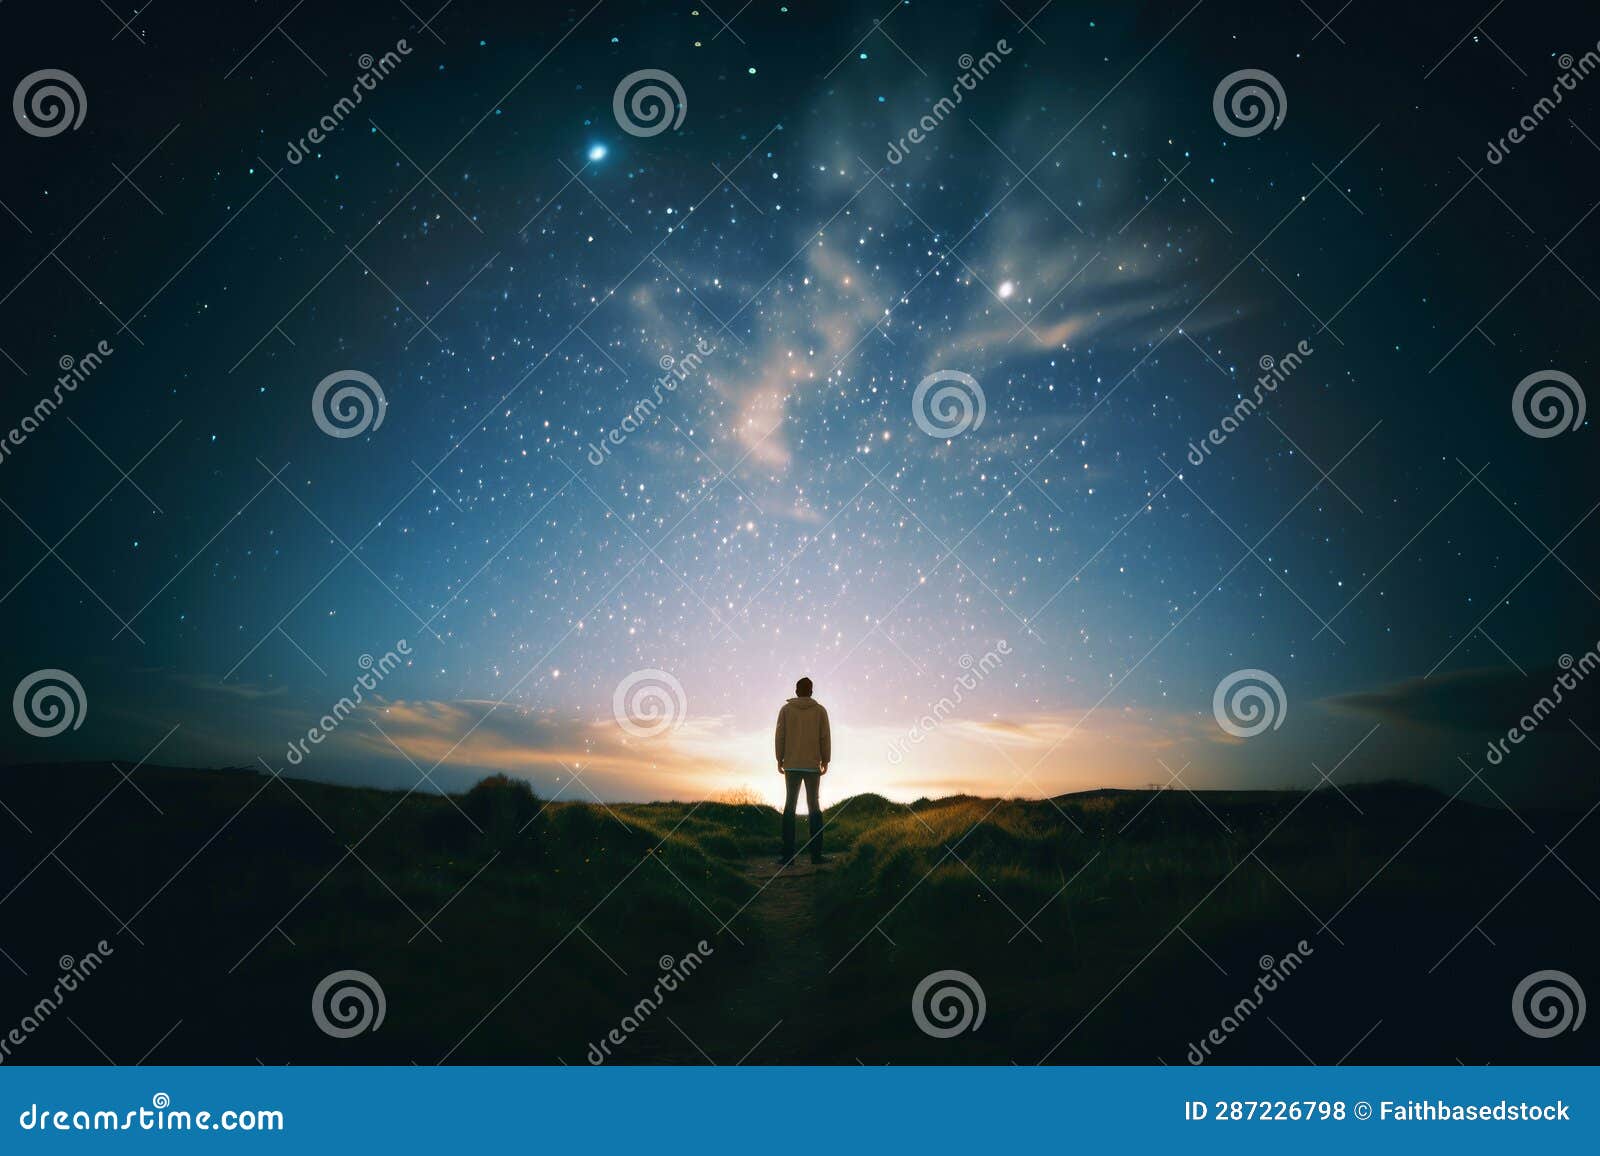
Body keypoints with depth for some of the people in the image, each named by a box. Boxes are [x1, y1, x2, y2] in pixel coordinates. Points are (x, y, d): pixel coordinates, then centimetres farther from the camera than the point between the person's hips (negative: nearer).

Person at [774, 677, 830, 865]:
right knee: (813, 806, 7)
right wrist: (825, 761, 6)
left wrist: (780, 760, 5)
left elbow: (780, 736, -2)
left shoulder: (786, 709, 0)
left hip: (791, 765, 0)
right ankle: (816, 853, 1)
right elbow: (825, 738, -2)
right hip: (813, 765, 0)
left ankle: (788, 854, -1)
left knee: (790, 805, 6)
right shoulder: (820, 710, -1)